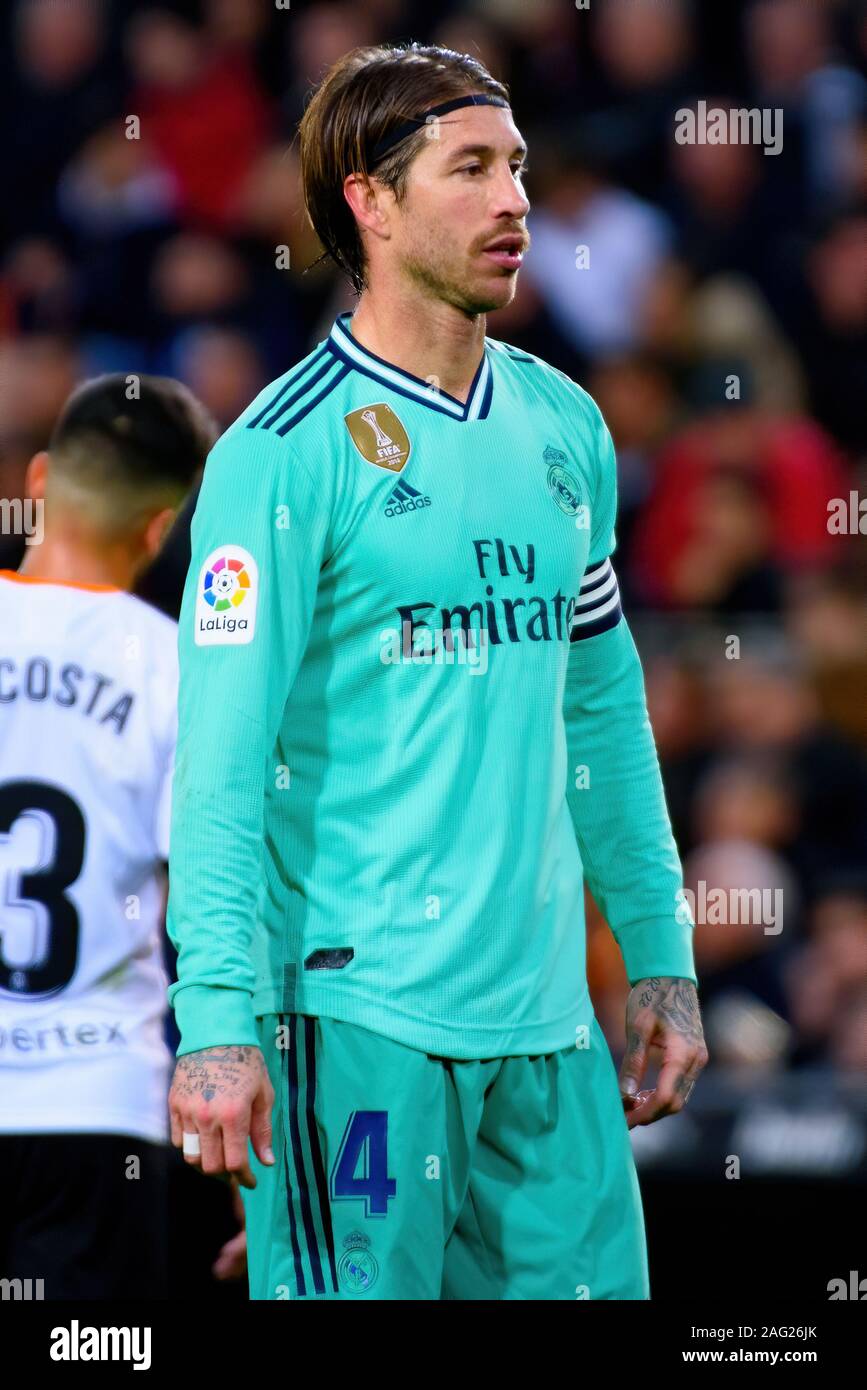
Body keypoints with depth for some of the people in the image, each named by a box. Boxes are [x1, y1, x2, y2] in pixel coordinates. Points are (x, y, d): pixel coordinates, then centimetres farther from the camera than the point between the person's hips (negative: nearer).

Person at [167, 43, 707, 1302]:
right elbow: (221, 759, -12)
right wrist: (220, 1021, -18)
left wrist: (659, 957, 17)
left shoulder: (565, 429, 12)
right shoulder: (287, 452, -8)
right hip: (360, 1007, -6)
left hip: (546, 1013, 6)